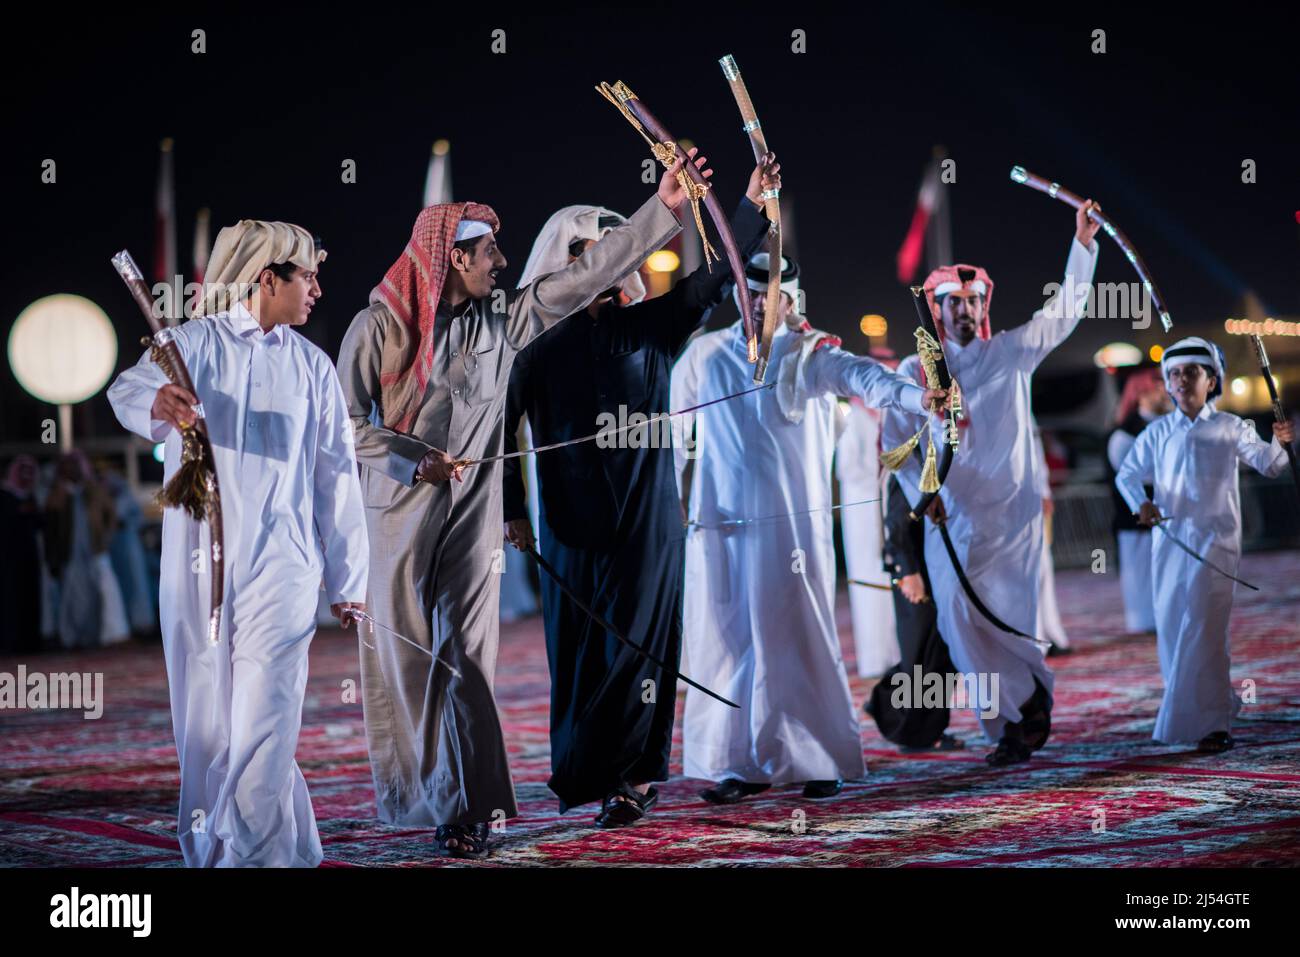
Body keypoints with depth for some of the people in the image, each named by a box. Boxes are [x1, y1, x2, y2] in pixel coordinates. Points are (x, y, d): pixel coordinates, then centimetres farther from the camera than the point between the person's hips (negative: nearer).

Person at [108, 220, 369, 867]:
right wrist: (158, 402, -41)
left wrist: (348, 582, 11)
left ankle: (255, 855, -8)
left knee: (263, 723, -10)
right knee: (205, 723, 5)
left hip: (279, 570, 1)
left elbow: (336, 477, 14)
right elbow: (130, 388, -16)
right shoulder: (194, 343, 4)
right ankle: (203, 851, 19)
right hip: (196, 565, -1)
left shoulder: (311, 365, 13)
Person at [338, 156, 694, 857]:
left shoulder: (501, 319, 5)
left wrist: (662, 209, 2)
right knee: (403, 656, 1)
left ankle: (467, 806, 3)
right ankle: (421, 794, 11)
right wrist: (413, 457, -16)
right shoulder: (379, 326, -5)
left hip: (472, 513, 3)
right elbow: (344, 422, -4)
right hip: (398, 512, -3)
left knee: (467, 660, 1)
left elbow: (587, 275, 5)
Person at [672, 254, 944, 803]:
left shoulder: (812, 353, 3)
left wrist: (917, 396, -35)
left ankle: (821, 761, 6)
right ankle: (739, 765, 9)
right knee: (725, 642, 1)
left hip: (794, 521, -2)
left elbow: (862, 376, -16)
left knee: (801, 638, -3)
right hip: (720, 521, 2)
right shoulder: (704, 354, 11)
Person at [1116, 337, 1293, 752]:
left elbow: (1267, 463, 0)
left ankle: (1211, 722, -10)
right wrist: (1141, 503, -10)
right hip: (1169, 539, 4)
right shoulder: (1158, 432, 12)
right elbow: (1127, 474, 11)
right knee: (1170, 625, 6)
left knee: (1201, 626, -13)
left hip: (1215, 537, -4)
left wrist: (1280, 442, -23)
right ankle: (1219, 705, 24)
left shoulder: (1229, 427, 6)